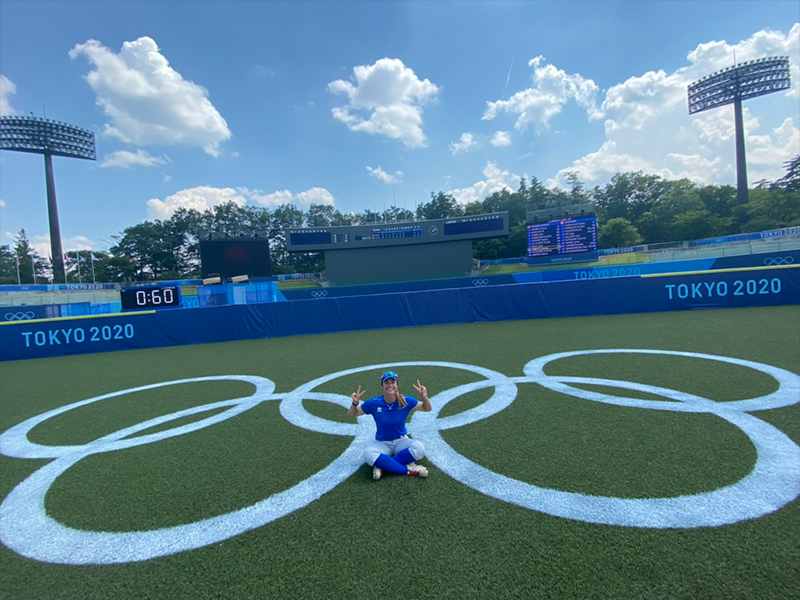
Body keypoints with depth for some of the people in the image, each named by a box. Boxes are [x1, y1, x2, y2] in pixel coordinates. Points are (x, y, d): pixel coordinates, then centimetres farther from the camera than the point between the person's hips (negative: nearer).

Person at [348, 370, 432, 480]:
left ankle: (382, 465, -23)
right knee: (368, 454, -35)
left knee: (419, 448, -31)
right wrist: (355, 403, -23)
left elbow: (428, 409, 0)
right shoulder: (373, 403, -11)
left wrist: (425, 397, -22)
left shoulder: (406, 401, -10)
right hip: (382, 443, -1)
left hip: (401, 441, 1)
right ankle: (409, 470, -28)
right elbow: (352, 415, -1)